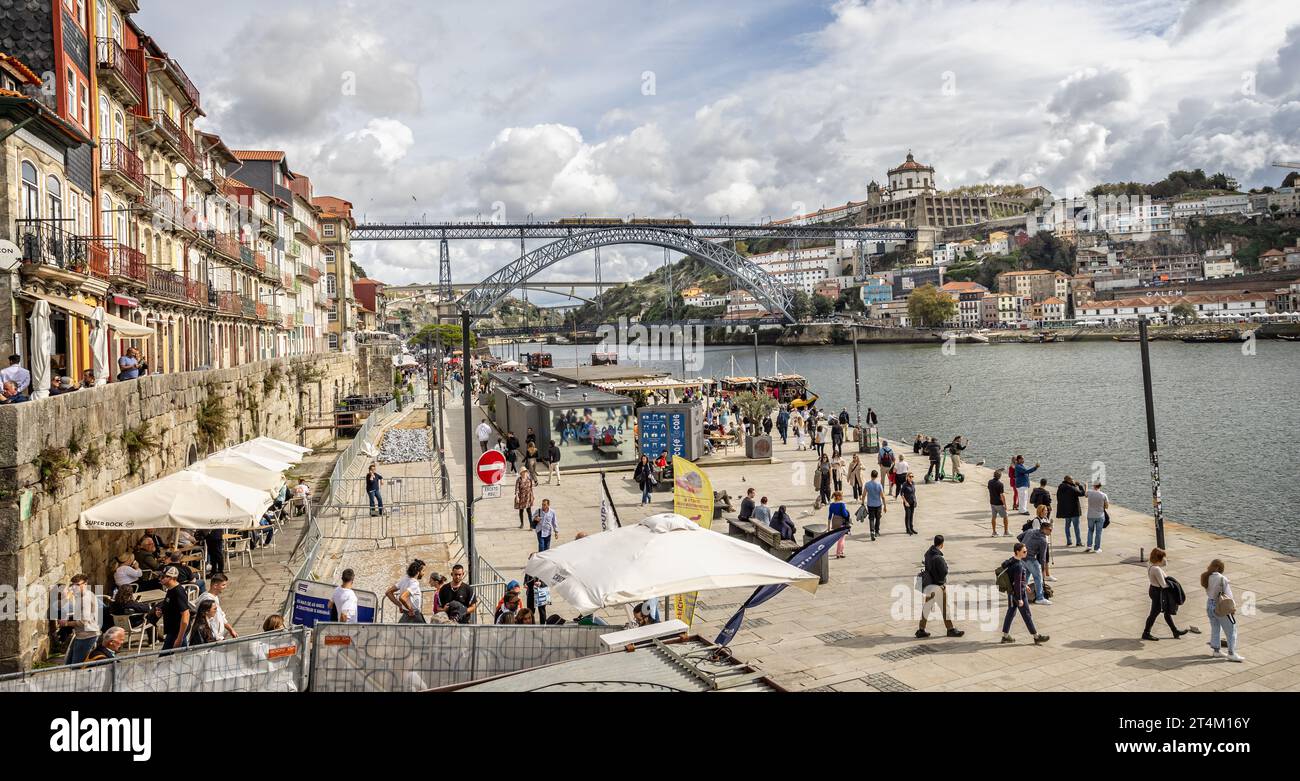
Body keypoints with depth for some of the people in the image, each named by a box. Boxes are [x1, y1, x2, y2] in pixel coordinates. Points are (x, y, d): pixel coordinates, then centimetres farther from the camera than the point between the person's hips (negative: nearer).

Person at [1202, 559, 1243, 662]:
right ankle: (1232, 653, 6)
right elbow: (1228, 594, -15)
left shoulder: (1207, 577, -3)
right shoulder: (1222, 578, -22)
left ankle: (1215, 650, 28)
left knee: (1215, 628, 20)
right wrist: (1233, 607, -6)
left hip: (1210, 605, 7)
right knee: (1231, 630, 5)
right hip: (1221, 607, -7)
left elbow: (1208, 591, 4)